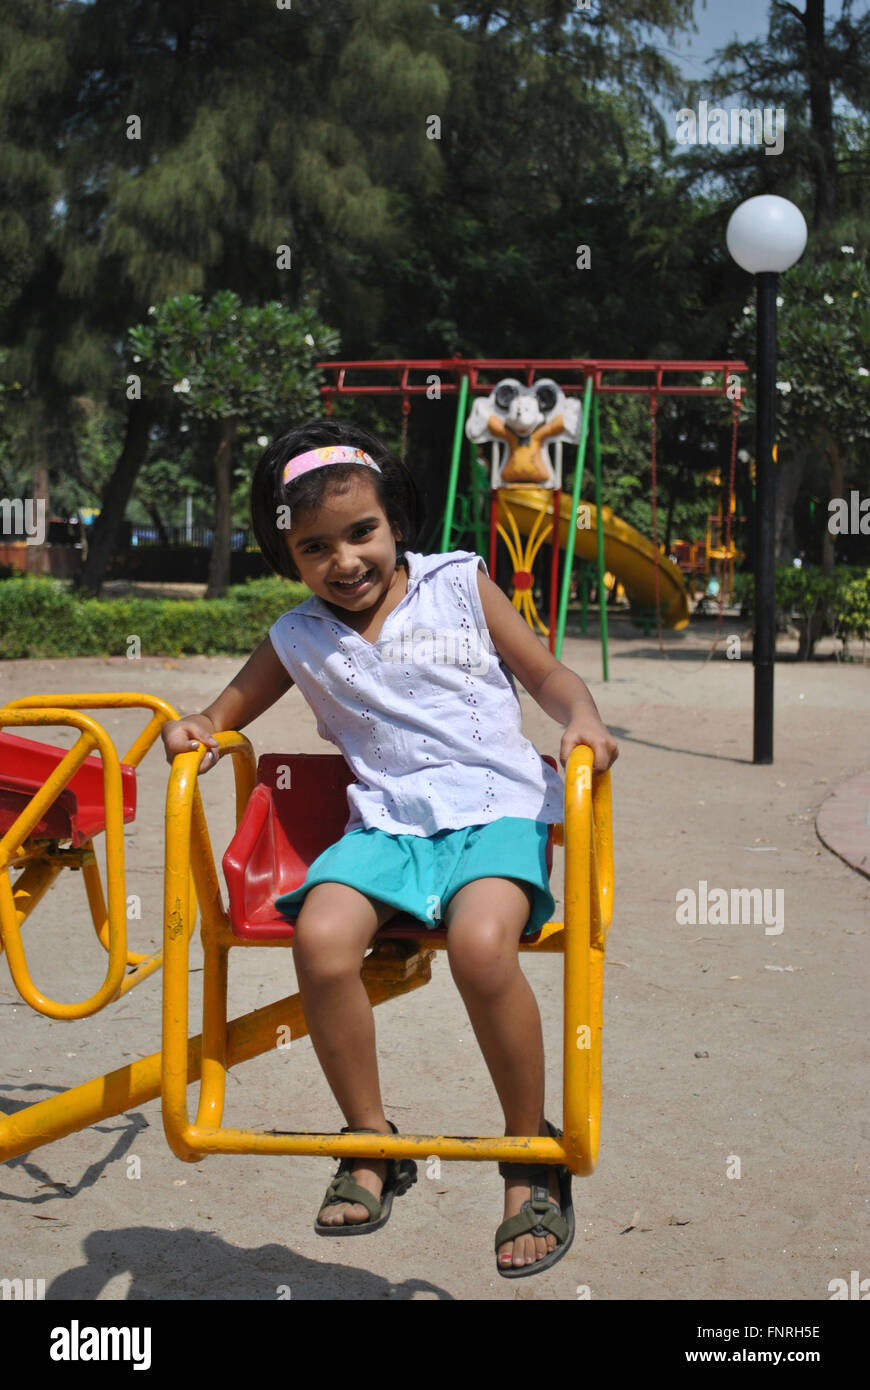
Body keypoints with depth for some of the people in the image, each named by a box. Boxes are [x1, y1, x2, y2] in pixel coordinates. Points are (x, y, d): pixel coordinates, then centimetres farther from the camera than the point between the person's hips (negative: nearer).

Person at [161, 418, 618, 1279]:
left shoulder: (460, 584, 9)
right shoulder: (299, 640, 14)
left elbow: (547, 674, 11)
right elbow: (232, 707, 25)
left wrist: (581, 719, -10)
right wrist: (197, 729, 2)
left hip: (497, 807, -2)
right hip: (386, 822, 3)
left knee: (481, 942, -33)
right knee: (321, 934, -28)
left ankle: (532, 1153, -11)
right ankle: (370, 1141, -7)